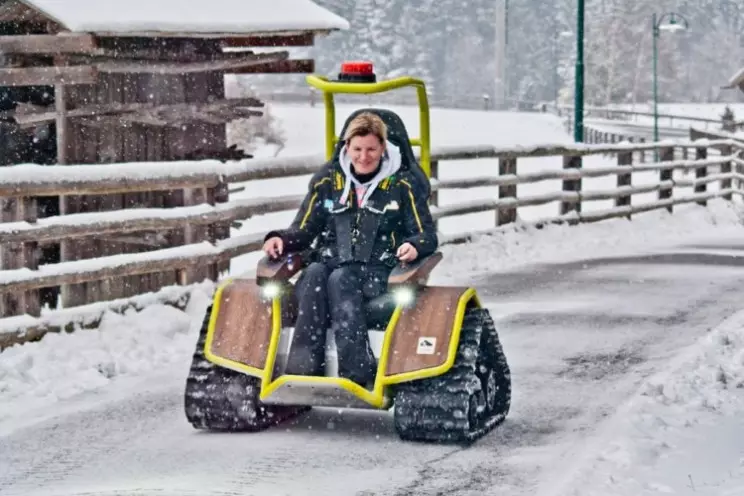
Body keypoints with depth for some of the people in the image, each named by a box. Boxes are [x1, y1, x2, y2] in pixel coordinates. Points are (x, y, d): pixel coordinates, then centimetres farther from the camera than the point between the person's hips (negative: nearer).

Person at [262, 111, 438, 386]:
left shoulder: (403, 184, 8)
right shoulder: (327, 180, 14)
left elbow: (428, 234, 5)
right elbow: (304, 230, 15)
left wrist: (415, 246, -19)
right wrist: (281, 239, -8)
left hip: (378, 272, -2)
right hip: (332, 263, 3)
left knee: (340, 280, -36)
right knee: (313, 275, -34)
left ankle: (357, 372, -47)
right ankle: (303, 368, -44)